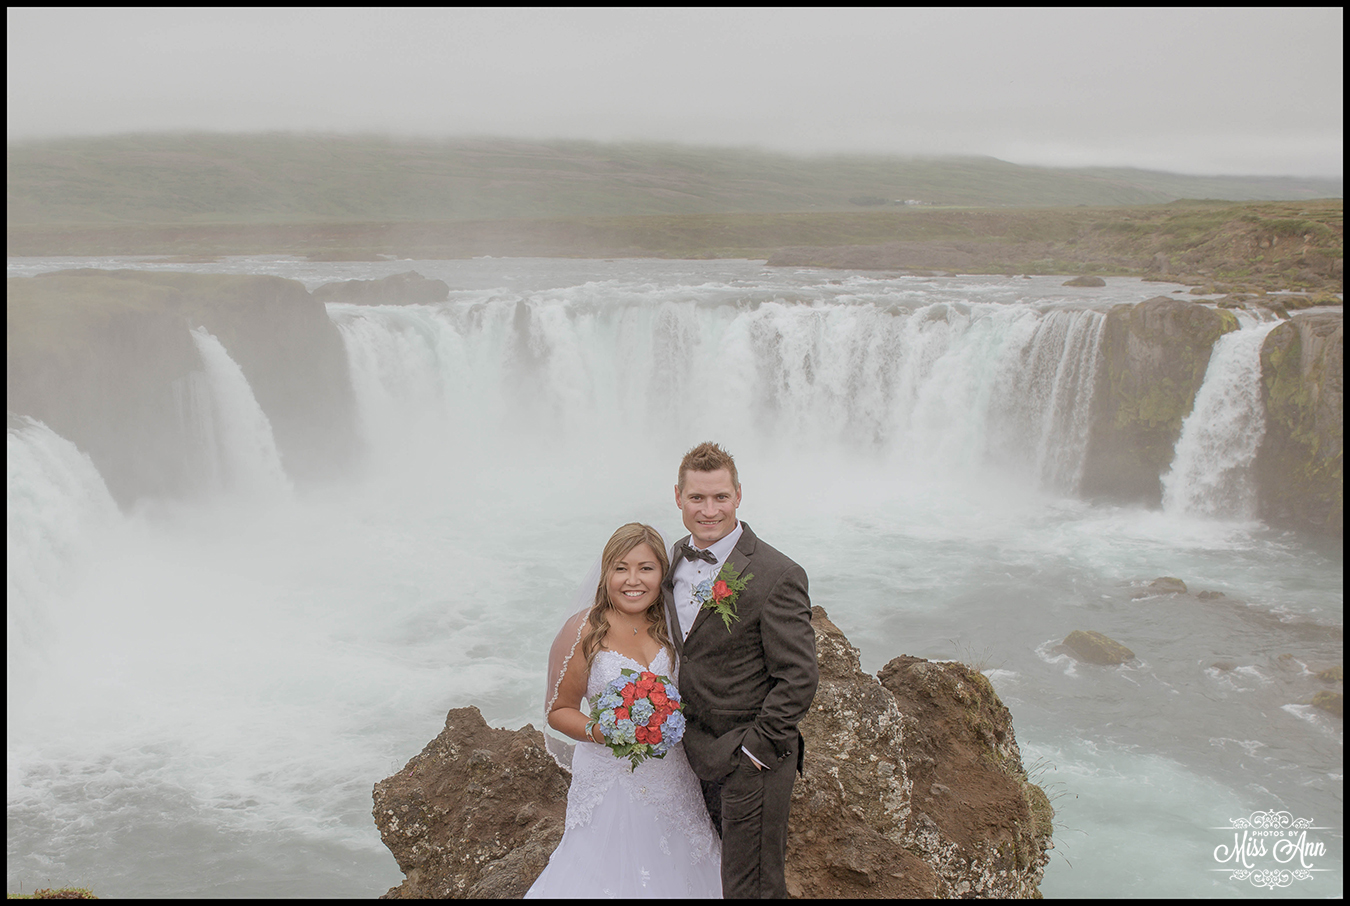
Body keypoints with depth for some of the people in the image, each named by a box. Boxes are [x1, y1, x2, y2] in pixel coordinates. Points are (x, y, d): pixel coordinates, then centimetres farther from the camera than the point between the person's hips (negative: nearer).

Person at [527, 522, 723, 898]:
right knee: (611, 874, 6)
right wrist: (601, 731, -24)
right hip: (610, 778, -4)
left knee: (671, 869, 17)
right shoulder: (584, 631, -15)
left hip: (671, 776, 4)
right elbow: (559, 709, -8)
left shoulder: (669, 624, -2)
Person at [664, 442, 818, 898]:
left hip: (752, 759, -7)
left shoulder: (777, 577, -19)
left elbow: (798, 678, -17)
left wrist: (755, 750, -17)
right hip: (694, 756, 7)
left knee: (750, 886, 4)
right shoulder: (678, 557, 3)